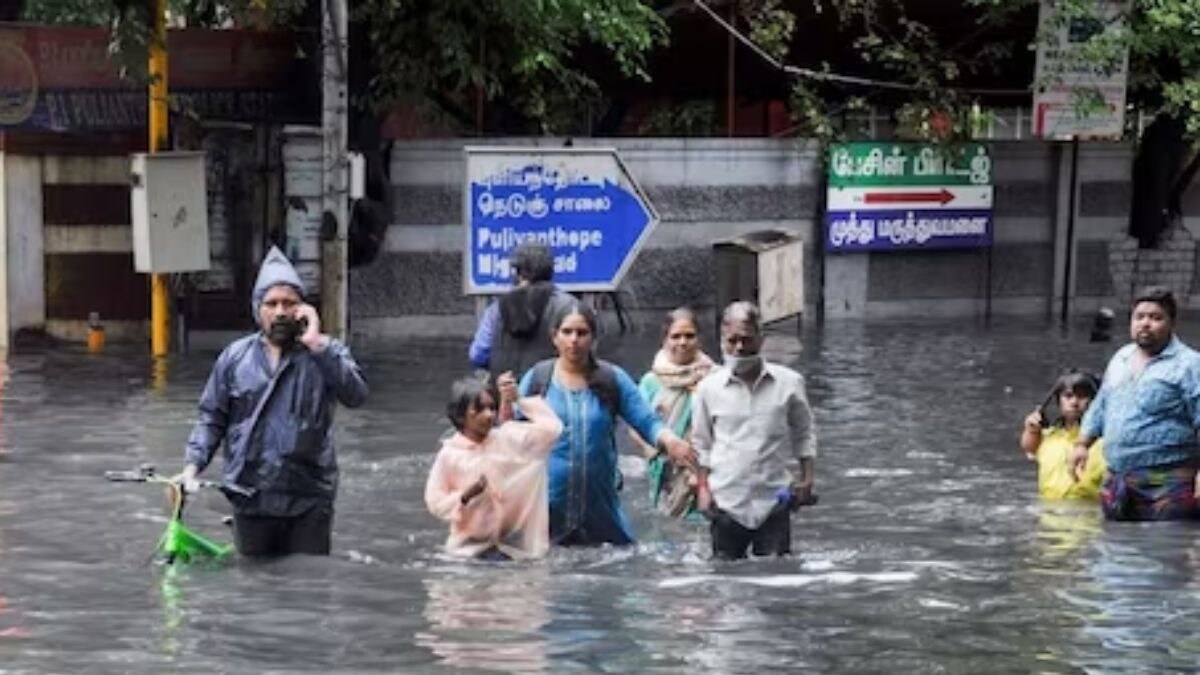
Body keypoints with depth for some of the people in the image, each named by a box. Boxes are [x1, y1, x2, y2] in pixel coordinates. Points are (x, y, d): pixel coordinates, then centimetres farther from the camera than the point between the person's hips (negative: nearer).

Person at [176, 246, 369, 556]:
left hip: (309, 500, -2)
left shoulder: (326, 353, 1)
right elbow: (212, 418, 9)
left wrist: (316, 343, -18)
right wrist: (193, 465, -4)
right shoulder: (235, 357, 6)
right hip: (251, 499, 2)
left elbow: (355, 395, -16)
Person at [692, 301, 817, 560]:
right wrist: (703, 487, 5)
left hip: (774, 499, -1)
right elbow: (701, 444, 11)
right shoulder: (708, 388, 2)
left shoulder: (789, 383, 1)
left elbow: (805, 434, 10)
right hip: (726, 501, 1)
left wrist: (805, 478, 1)